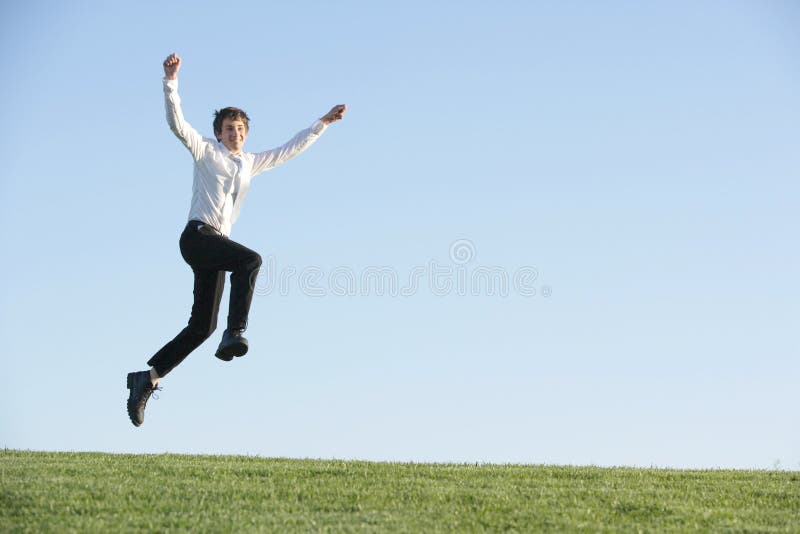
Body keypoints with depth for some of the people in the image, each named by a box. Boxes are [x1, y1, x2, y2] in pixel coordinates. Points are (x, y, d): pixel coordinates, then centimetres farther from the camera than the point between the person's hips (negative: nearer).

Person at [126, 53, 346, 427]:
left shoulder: (250, 163, 22)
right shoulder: (206, 150, 6)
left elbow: (289, 150, 31)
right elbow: (177, 123, -8)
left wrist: (323, 122, 31)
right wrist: (171, 81, -21)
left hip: (217, 244, 7)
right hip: (197, 235, -7)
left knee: (203, 324, 1)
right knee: (250, 259, -32)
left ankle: (147, 378, 6)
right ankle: (235, 332, -37)